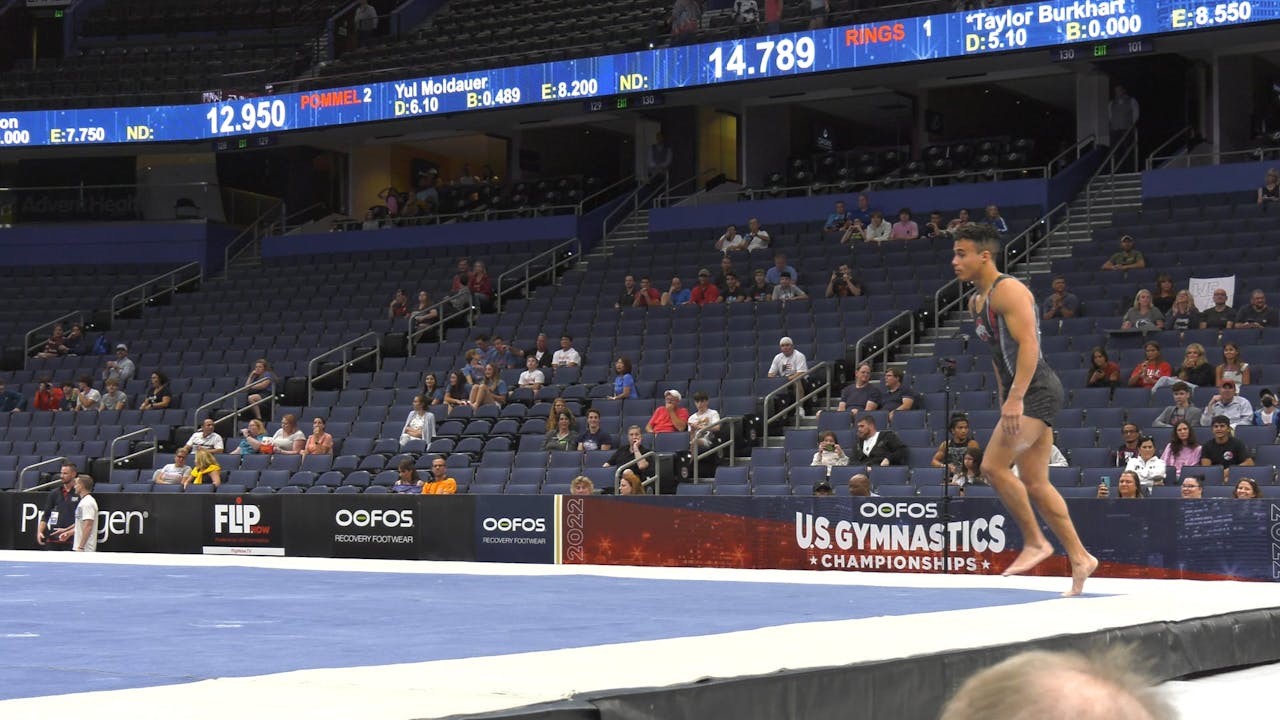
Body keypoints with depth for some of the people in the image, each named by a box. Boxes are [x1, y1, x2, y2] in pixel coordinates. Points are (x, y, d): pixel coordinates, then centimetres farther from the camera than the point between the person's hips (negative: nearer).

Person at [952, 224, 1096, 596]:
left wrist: (1015, 398, -29)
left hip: (1036, 390, -10)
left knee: (993, 465, -16)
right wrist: (1004, 399, 23)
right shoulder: (977, 301, 17)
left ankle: (1035, 541, -5)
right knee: (1034, 483, 8)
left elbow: (1029, 345, -22)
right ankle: (1079, 557, 14)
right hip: (1021, 396, 10)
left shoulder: (1008, 290, -13)